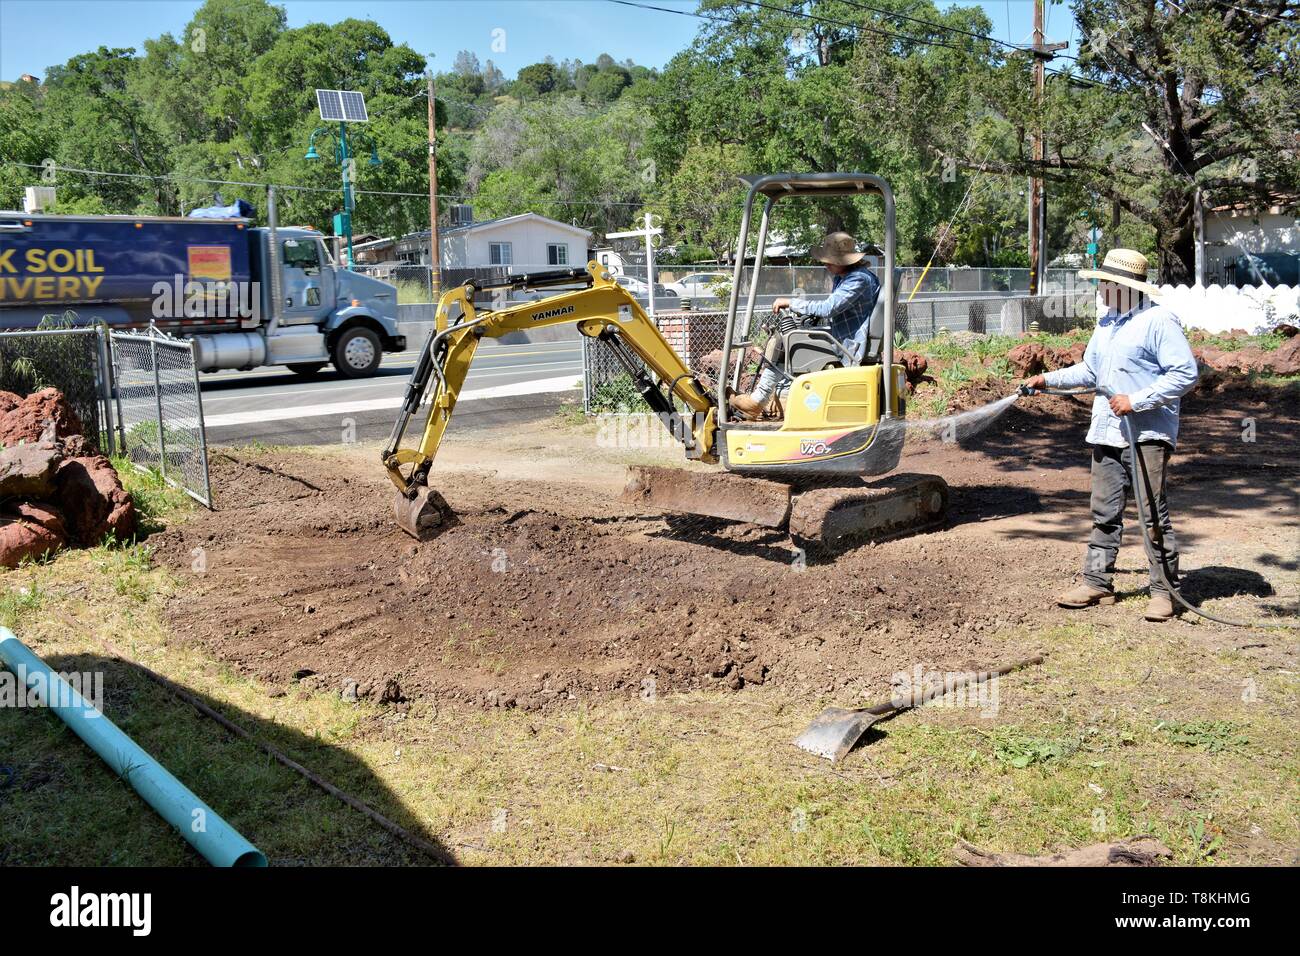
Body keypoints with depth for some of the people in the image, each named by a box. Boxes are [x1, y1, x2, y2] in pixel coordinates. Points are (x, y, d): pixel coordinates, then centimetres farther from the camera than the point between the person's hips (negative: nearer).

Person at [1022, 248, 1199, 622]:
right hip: (1106, 434, 8)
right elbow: (1089, 370, 26)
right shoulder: (1106, 323, 16)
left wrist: (1136, 401, -19)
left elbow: (1186, 373, -16)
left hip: (1147, 435, -8)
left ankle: (1164, 590, 6)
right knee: (1105, 513, 11)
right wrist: (1049, 379, 17)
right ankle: (1097, 583, 19)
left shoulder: (1159, 321, -11)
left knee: (1154, 514, -3)